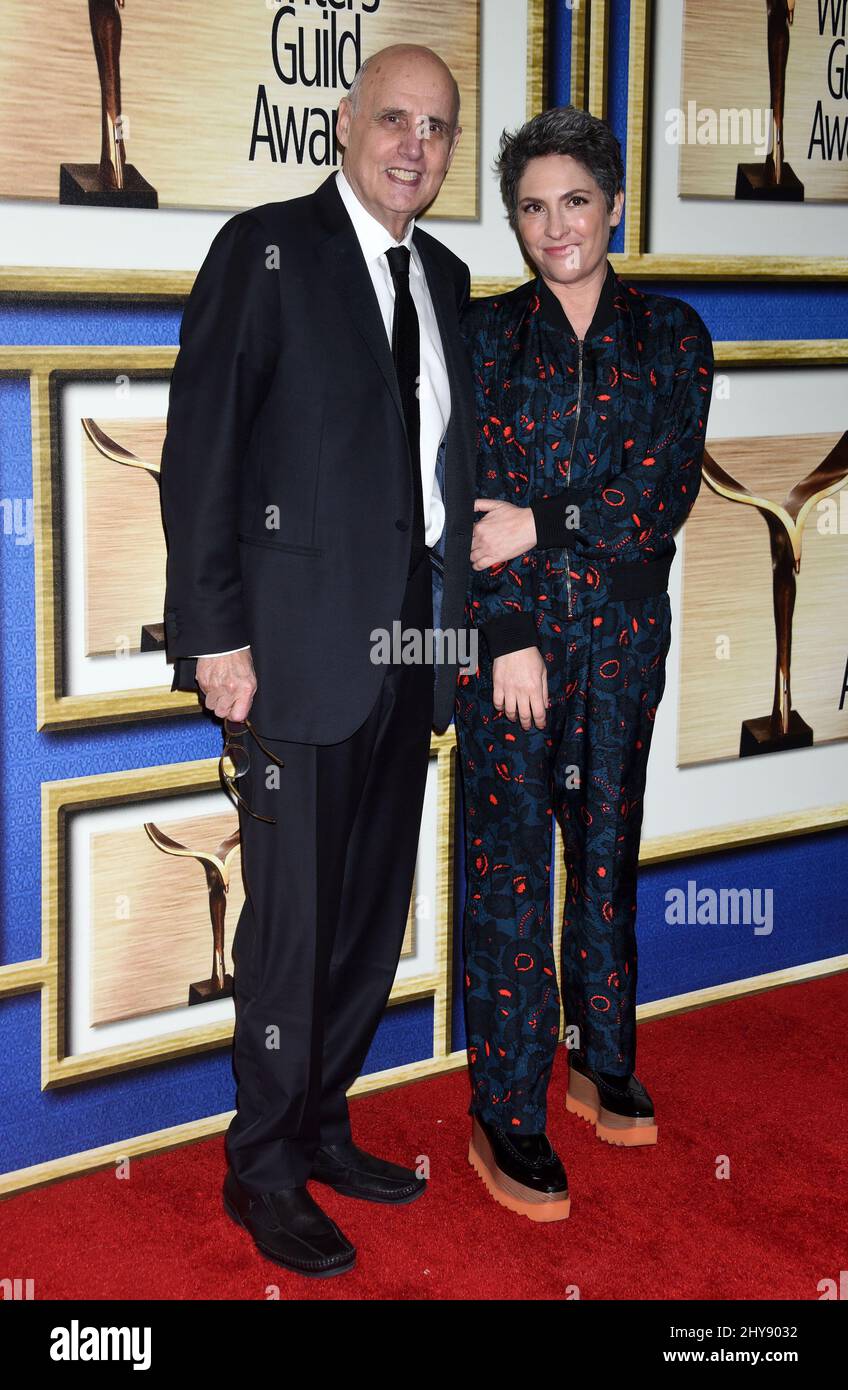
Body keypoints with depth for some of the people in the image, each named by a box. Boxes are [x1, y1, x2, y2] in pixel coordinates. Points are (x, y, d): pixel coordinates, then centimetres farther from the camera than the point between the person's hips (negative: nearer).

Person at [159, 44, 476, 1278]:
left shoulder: (445, 278, 14)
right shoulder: (267, 248, -5)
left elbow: (441, 454, 14)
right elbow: (200, 448, -10)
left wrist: (453, 619, 8)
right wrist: (216, 635, -15)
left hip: (412, 644, 7)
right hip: (302, 643, -6)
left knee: (374, 911, 13)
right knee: (293, 919, 1)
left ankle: (321, 1128, 30)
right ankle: (265, 1170, 18)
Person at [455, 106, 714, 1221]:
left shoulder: (672, 335, 5)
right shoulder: (483, 334, 3)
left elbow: (668, 492, -5)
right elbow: (469, 495, -4)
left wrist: (539, 524, -14)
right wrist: (507, 635, -13)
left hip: (623, 632, 2)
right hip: (506, 627, -2)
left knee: (608, 848, 11)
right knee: (509, 866, -3)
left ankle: (602, 1066, 28)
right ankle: (505, 1119, 4)